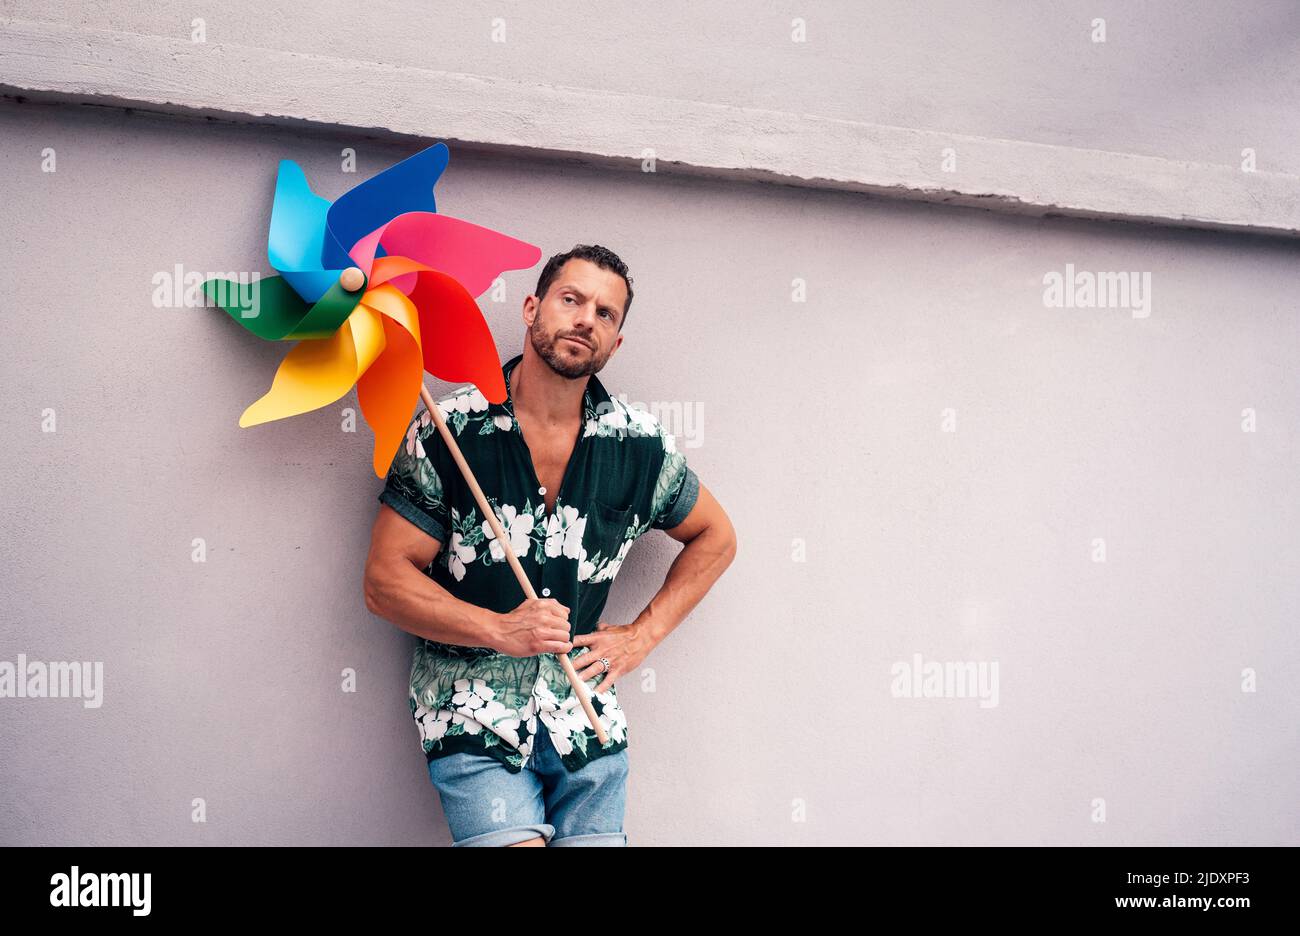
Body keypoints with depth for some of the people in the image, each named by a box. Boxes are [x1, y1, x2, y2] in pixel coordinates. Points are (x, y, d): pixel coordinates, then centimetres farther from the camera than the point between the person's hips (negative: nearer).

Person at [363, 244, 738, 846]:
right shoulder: (447, 432, -7)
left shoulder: (640, 445, -1)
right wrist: (500, 630, -18)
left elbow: (716, 538, 15)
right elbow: (385, 582, -7)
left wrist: (643, 635, 6)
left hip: (587, 724, 3)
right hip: (473, 723, -3)